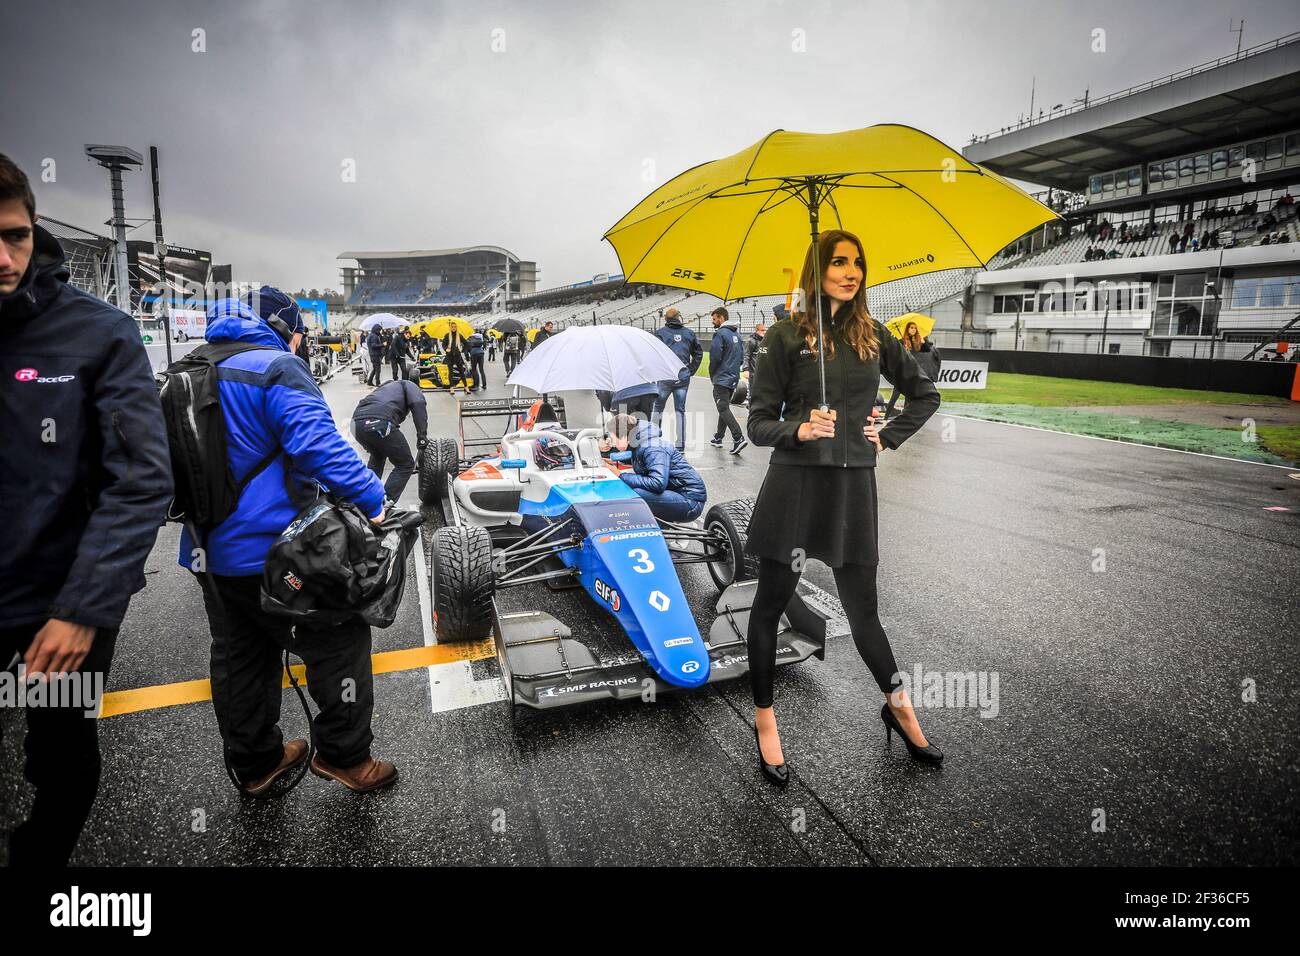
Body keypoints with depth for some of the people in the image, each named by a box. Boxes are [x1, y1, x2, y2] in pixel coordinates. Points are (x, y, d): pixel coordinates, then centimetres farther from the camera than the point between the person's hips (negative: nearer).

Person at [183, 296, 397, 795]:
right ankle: (344, 754, 14)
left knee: (237, 657, 19)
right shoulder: (275, 367, -14)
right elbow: (319, 444, -28)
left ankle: (255, 764, 33)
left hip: (209, 551, 9)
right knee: (340, 638, 6)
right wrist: (371, 499, -22)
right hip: (270, 550, -9)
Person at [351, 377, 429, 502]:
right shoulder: (409, 385, 24)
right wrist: (422, 435, -4)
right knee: (405, 465, 9)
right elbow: (418, 403, -2)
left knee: (377, 457, 35)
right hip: (379, 422, -7)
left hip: (356, 423, 7)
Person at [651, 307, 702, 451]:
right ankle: (680, 444, 8)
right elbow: (699, 353, 12)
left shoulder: (660, 333, -2)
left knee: (657, 408, 11)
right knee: (680, 410, 8)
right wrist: (691, 370, 15)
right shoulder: (689, 333, 9)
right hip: (684, 377, 3)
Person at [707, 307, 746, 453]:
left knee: (723, 409, -10)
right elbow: (742, 355, 15)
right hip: (734, 378, 9)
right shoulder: (737, 334, 12)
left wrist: (712, 374, -1)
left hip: (722, 379, -9)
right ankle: (718, 437, 27)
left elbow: (715, 357, -16)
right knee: (724, 407, 18)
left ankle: (738, 438, -22)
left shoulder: (720, 334, -13)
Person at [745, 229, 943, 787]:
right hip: (795, 485, -2)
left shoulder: (874, 336, 8)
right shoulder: (786, 336, -3)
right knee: (770, 606, 7)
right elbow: (759, 424, -5)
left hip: (853, 487, 3)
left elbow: (926, 395, 20)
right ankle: (764, 721, 25)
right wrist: (800, 428, -24)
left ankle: (899, 709, 34)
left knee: (862, 609, 11)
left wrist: (890, 437, 7)